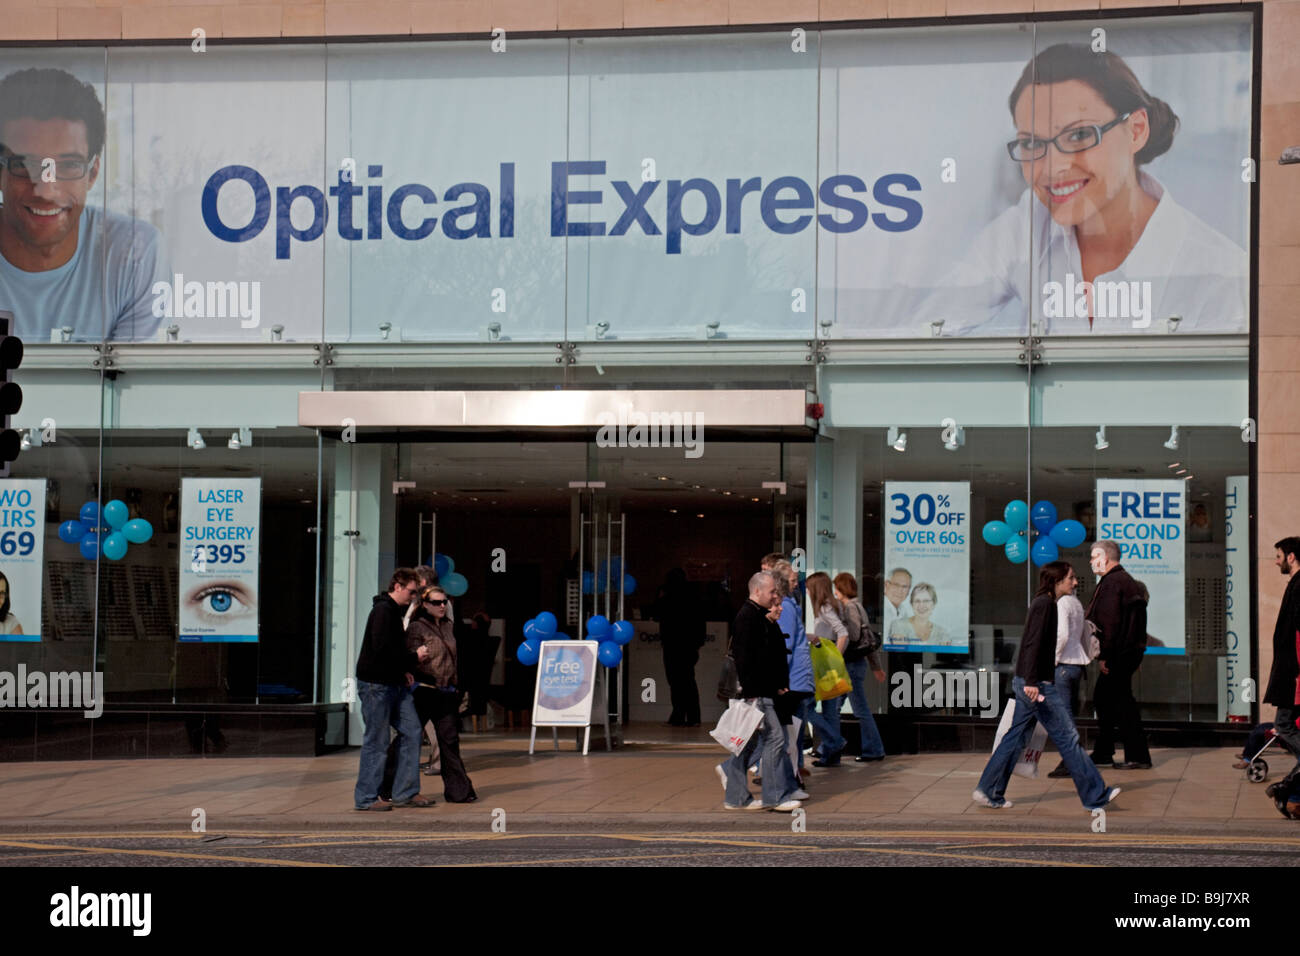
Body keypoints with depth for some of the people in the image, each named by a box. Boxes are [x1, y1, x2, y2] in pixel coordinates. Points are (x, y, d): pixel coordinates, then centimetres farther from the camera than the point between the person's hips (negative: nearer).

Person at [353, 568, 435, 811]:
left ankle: (405, 793, 12)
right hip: (376, 684, -10)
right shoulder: (383, 610, -14)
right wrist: (414, 658, -14)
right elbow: (381, 649, -22)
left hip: (395, 684, 10)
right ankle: (366, 798, 4)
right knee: (377, 741, -4)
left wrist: (404, 671, 8)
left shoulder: (393, 611, 17)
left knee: (412, 732, 6)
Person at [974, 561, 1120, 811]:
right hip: (1038, 684, -10)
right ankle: (1095, 796, 2)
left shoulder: (1045, 603, 16)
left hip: (1029, 684, 10)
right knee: (1067, 737, -3)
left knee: (1016, 737, 11)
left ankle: (988, 792, 12)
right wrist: (1031, 682, -28)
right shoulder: (1045, 603, -14)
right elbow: (1033, 643, -22)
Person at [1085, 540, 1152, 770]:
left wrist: (1104, 656, -21)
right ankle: (1102, 752, 27)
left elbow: (1110, 622, -22)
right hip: (1130, 651, 11)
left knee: (1122, 702, -6)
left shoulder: (1112, 583, -15)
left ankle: (1137, 757, -4)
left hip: (1119, 654, -11)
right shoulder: (1126, 580, 18)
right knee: (1103, 698, 19)